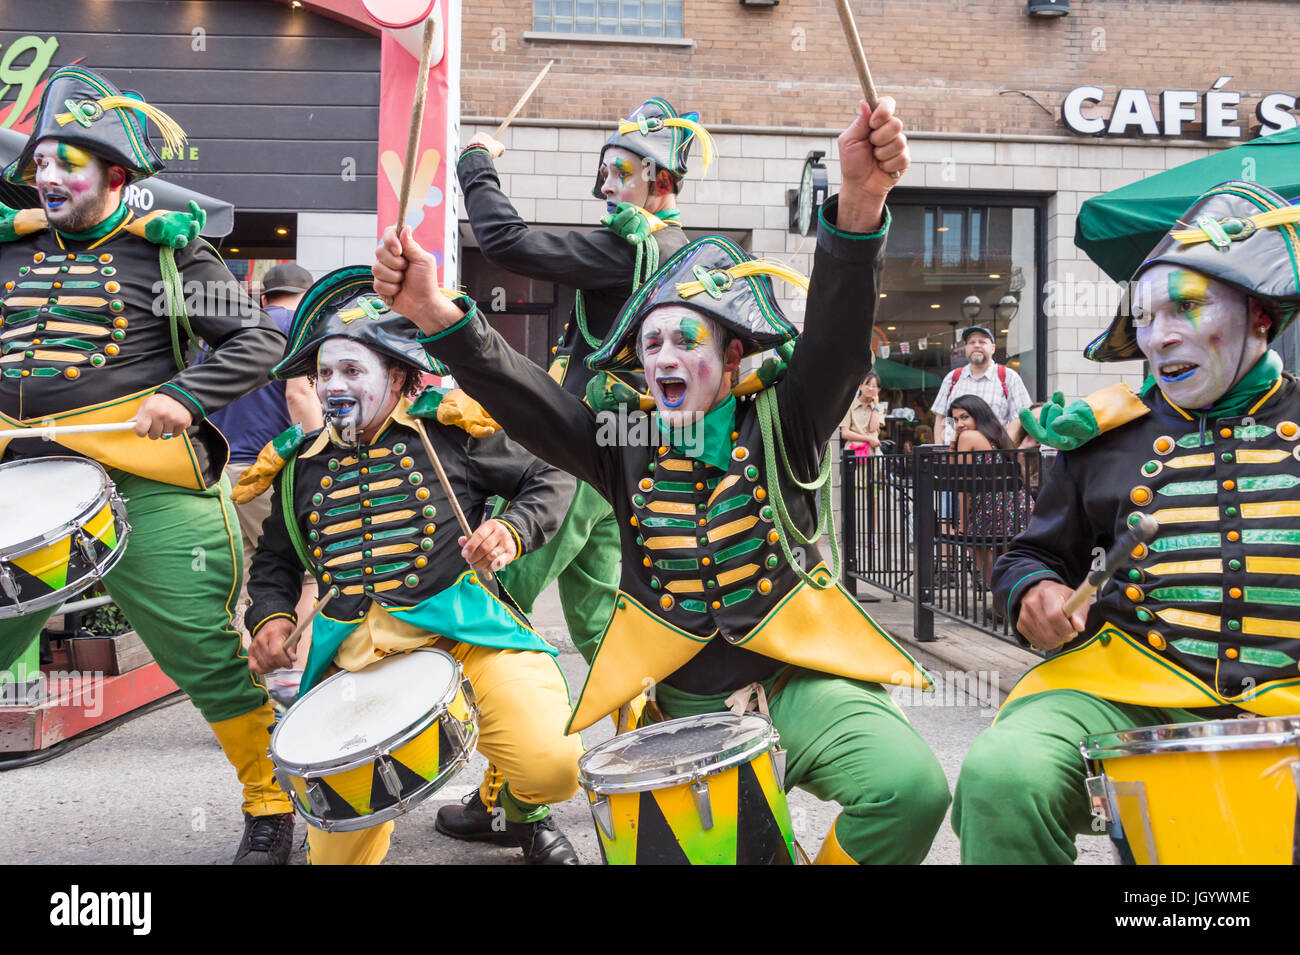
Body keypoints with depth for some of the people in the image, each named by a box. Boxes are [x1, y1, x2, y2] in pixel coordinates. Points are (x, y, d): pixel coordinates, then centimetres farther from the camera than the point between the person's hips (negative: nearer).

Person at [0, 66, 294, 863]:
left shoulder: (167, 250, 3)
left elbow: (261, 339, -2)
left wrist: (188, 397, -15)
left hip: (143, 479, -4)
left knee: (207, 651, -1)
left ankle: (275, 805, 15)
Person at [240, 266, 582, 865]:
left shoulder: (446, 432, 5)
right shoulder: (299, 466, 15)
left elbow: (549, 481, 9)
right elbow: (275, 562, 26)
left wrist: (510, 531, -10)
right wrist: (271, 616, 6)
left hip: (460, 628, -3)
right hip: (352, 653, 3)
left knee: (554, 763, -24)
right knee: (336, 852, -8)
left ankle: (524, 813, 14)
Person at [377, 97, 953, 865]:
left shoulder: (781, 428, -2)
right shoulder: (626, 444, 4)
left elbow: (835, 340, -19)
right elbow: (522, 396, -7)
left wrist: (860, 203, -37)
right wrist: (435, 313, -24)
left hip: (798, 677, -2)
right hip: (679, 697, 3)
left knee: (908, 787, -25)